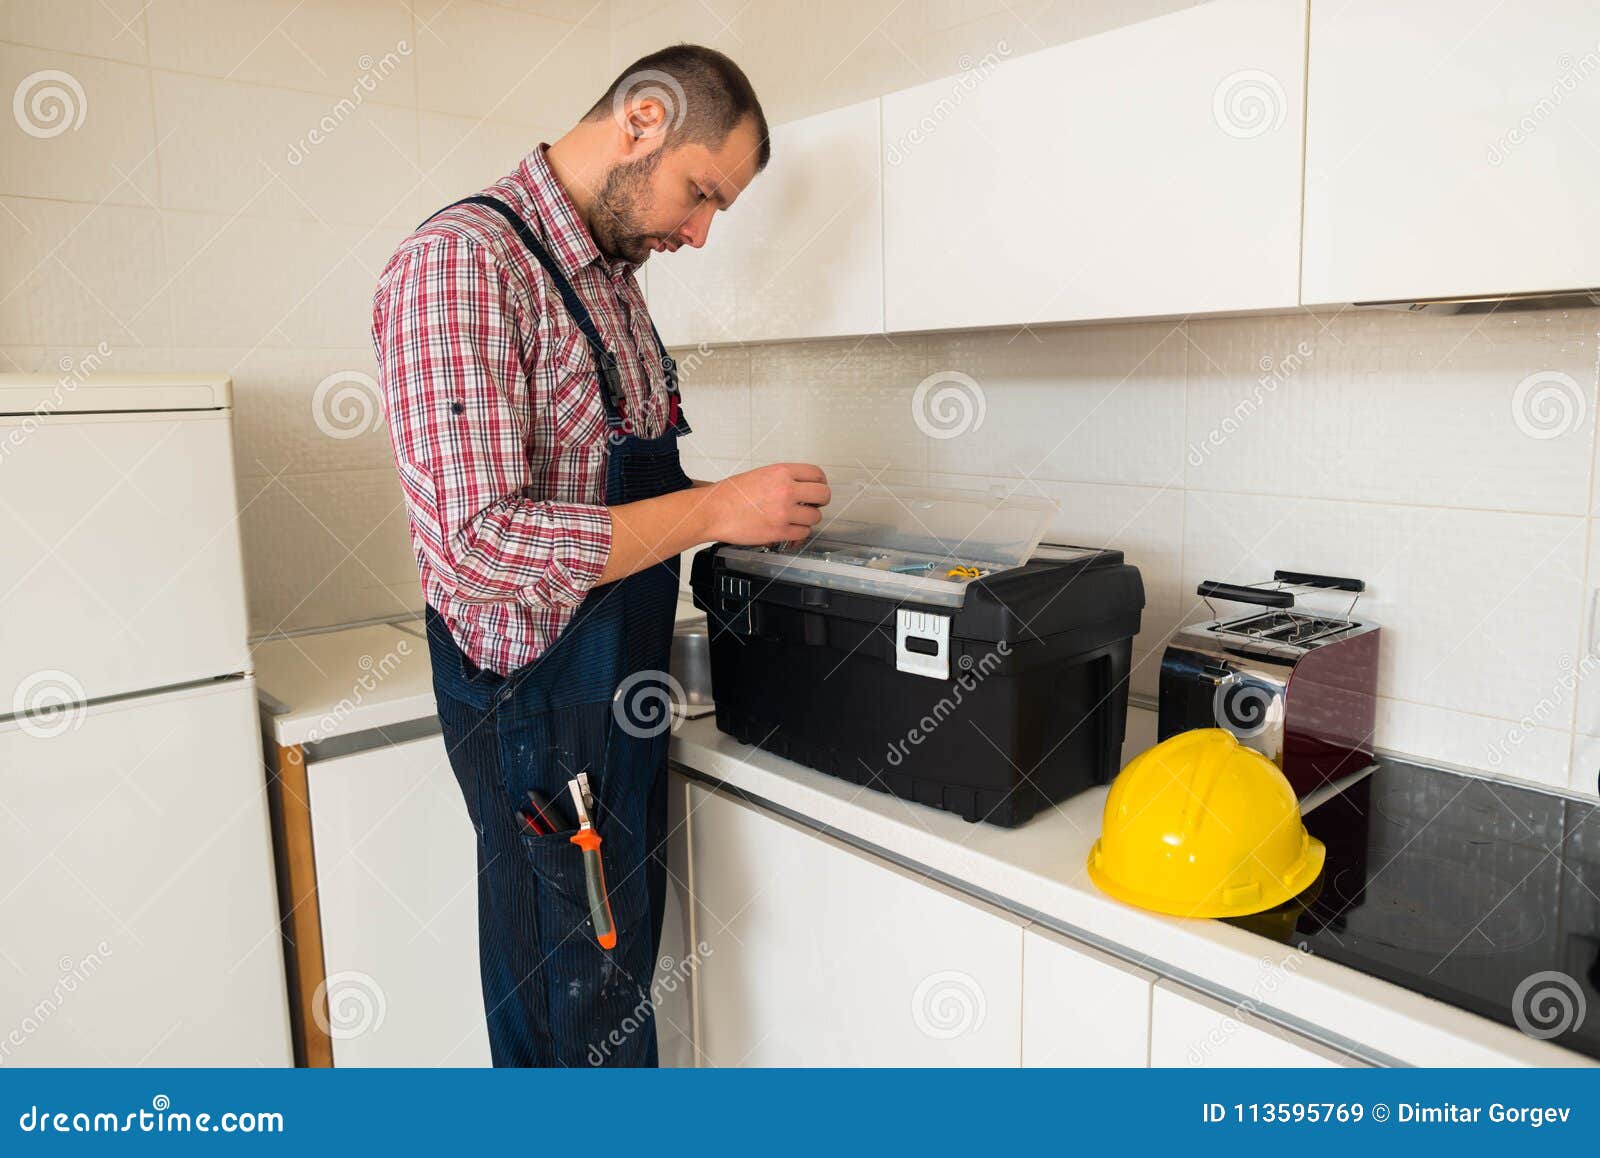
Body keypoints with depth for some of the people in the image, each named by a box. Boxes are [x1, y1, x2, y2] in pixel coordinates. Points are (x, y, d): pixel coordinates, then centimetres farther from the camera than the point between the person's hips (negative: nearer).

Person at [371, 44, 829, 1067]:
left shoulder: (615, 278, 10)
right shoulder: (463, 260, -19)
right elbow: (485, 541, -28)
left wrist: (751, 516, 2)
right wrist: (717, 509, -22)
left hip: (626, 691, 9)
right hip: (538, 702, -8)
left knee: (624, 973, 22)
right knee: (579, 1023, 9)